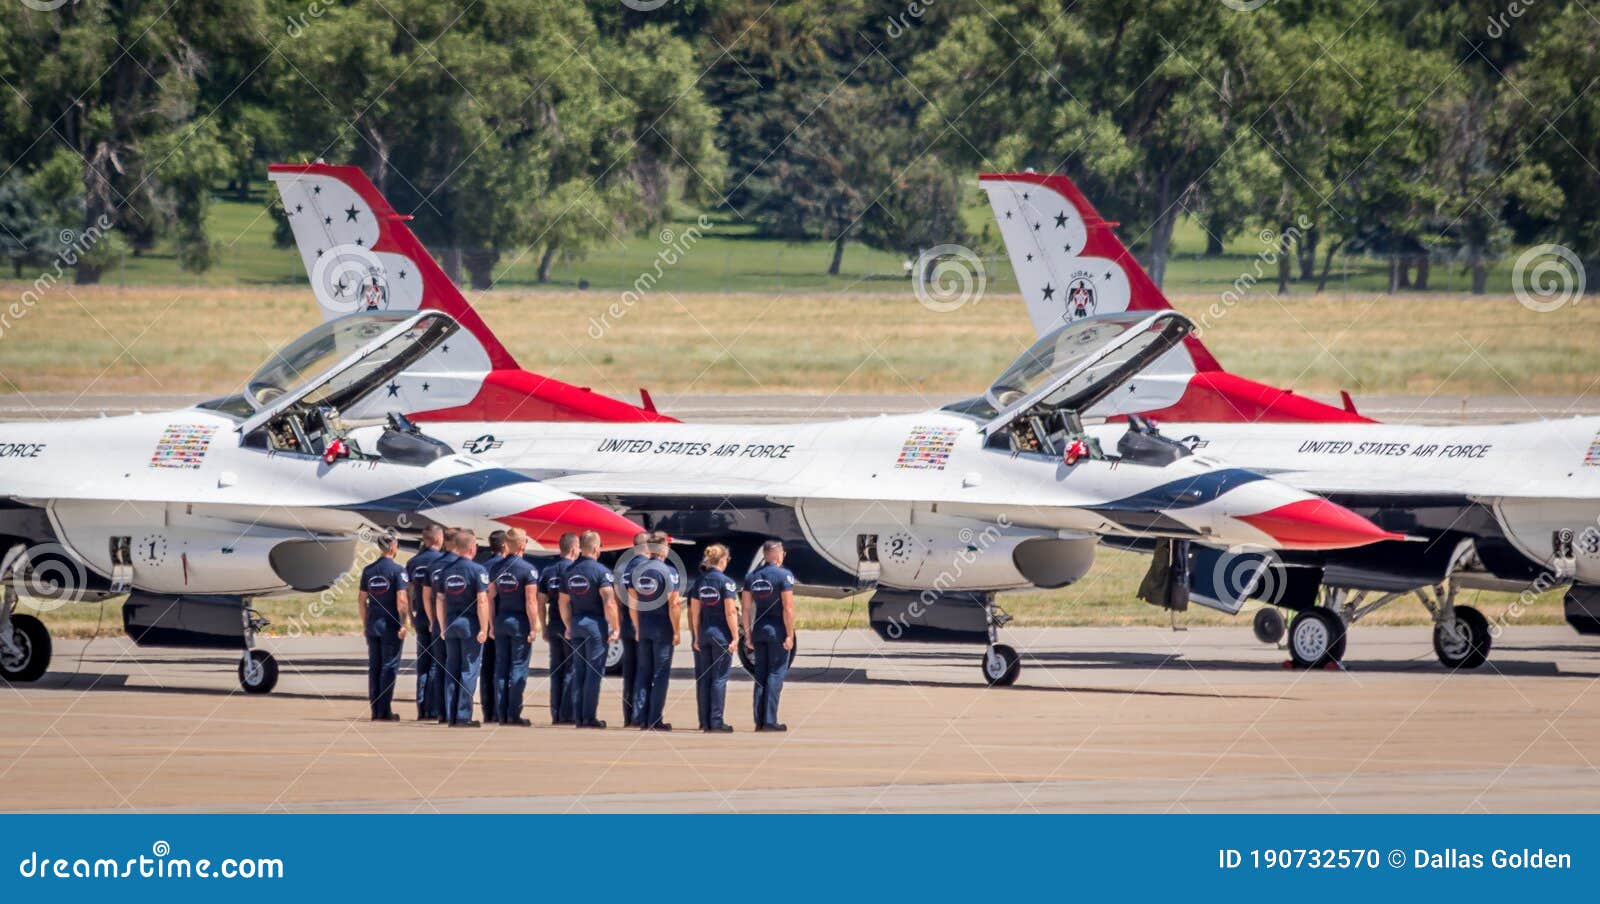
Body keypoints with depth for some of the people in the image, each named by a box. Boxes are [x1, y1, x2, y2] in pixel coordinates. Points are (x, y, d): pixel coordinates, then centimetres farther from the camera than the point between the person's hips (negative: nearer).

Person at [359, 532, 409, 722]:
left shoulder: (368, 570, 6)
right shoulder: (397, 570, -10)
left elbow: (361, 600, 9)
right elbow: (401, 600, -16)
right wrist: (403, 624, -9)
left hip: (373, 624, 5)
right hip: (390, 625, -5)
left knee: (374, 667, 10)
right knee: (389, 667, 0)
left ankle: (375, 711, 12)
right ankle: (385, 711, -2)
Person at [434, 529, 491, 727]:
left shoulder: (445, 570, 7)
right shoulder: (478, 570, -10)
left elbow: (440, 601, 9)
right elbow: (482, 601, -15)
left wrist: (443, 627, 16)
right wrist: (484, 629, -12)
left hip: (451, 624, 5)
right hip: (470, 625, -5)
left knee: (451, 670, 9)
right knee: (469, 671, -2)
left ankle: (451, 716, 10)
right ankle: (463, 716, -4)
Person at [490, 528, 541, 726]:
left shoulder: (496, 568, 3)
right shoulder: (528, 569, -12)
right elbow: (531, 601, -14)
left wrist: (492, 624, 12)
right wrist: (534, 627, -10)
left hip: (501, 621, 5)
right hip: (520, 621, -5)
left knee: (501, 667, 8)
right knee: (518, 668, -1)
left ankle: (501, 713, 9)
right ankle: (514, 714, -3)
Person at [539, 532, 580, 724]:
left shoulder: (547, 571, 8)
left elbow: (541, 602, 9)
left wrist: (544, 628, 15)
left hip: (554, 627, 6)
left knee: (556, 671, 10)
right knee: (572, 670, -1)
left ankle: (556, 715, 11)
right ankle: (567, 714, -5)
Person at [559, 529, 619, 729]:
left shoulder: (570, 572, 8)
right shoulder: (601, 572, -11)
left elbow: (564, 603, 13)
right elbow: (609, 603, -17)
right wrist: (615, 628, -11)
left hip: (576, 624, 6)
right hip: (595, 623, -6)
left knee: (578, 670, 10)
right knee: (594, 671, -3)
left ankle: (577, 716, 11)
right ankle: (589, 717, -4)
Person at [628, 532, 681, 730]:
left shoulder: (637, 570, 4)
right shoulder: (669, 572, -12)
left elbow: (632, 603, 7)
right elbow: (673, 605, -14)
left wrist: (637, 628, 15)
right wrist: (676, 632, -7)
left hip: (644, 628, 5)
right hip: (663, 629, -5)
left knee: (643, 672, 11)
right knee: (660, 673, 1)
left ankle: (640, 718, 10)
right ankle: (655, 720, 0)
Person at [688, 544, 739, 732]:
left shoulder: (698, 582, 5)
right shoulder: (725, 582, -10)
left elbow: (695, 612, 6)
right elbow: (730, 612, -13)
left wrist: (696, 637, 12)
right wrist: (735, 637, -9)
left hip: (703, 633, 5)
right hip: (722, 635, -5)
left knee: (704, 678, 9)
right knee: (719, 678, -2)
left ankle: (705, 721, 10)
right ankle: (716, 721, -4)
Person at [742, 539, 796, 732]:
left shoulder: (751, 577, 8)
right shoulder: (784, 575, -9)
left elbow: (747, 608, 7)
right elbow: (788, 608, -14)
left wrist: (748, 635, 12)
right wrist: (789, 635, -11)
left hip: (759, 629, 5)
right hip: (777, 629, -5)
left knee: (761, 674, 10)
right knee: (776, 674, -2)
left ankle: (759, 721, 10)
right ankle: (770, 721, -6)